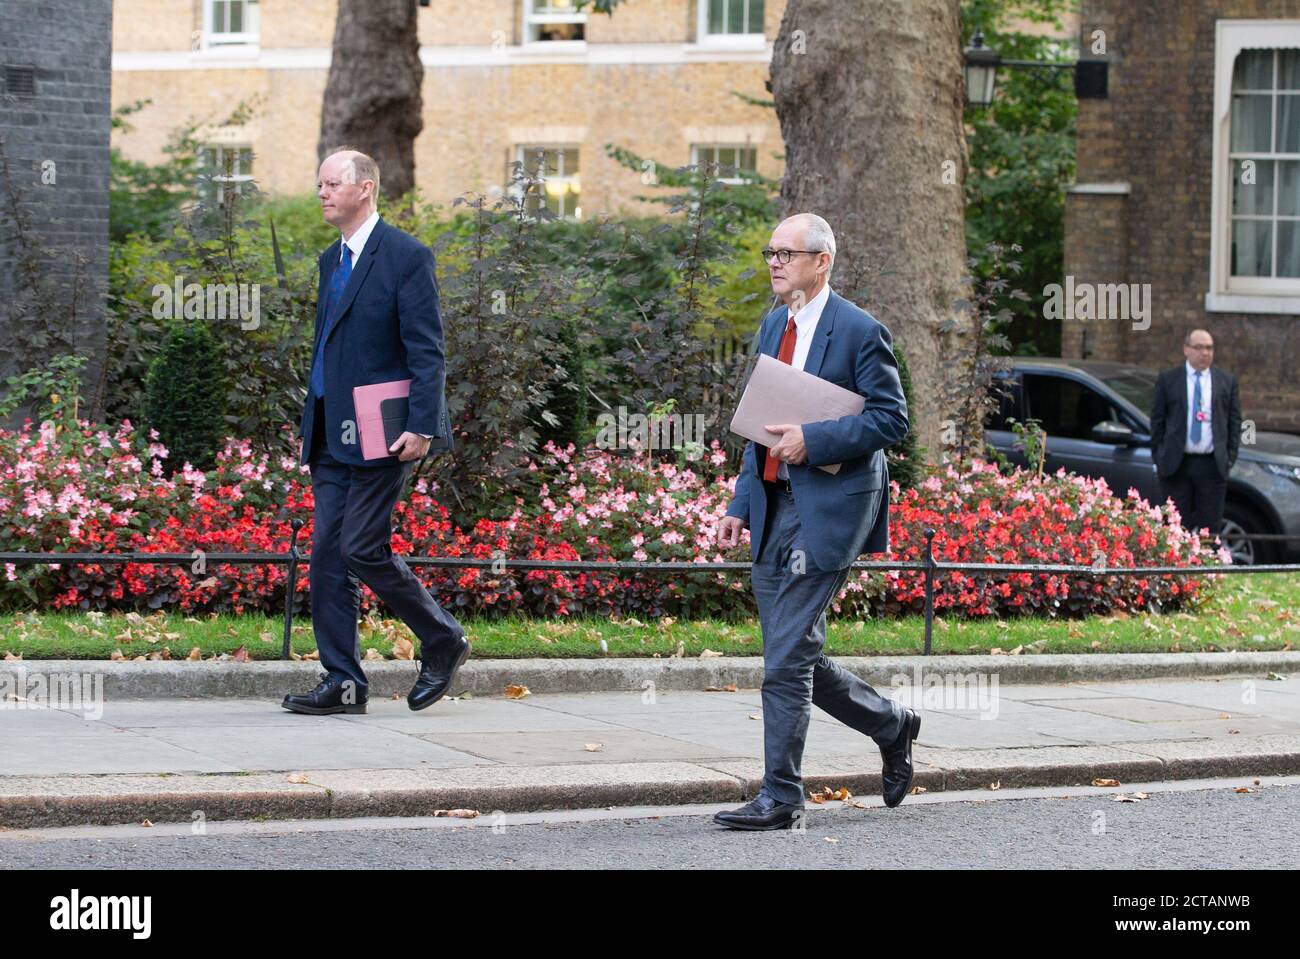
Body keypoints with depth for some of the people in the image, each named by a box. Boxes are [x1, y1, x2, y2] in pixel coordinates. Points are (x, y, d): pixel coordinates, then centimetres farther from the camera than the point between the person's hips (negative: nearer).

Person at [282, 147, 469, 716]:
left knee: (363, 550, -10)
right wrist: (313, 426, 19)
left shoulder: (405, 256, -8)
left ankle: (443, 642, 9)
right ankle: (342, 684, 7)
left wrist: (422, 427, -20)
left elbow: (427, 350, -12)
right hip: (333, 435, 8)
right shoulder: (332, 260, 17)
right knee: (328, 556, 3)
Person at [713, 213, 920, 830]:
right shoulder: (773, 326, 15)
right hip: (774, 507, 8)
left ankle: (780, 798, -2)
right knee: (795, 658, 12)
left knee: (786, 661, -10)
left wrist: (813, 439, -20)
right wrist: (740, 504, 15)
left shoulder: (860, 331, -9)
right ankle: (892, 725, 32)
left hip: (829, 507, -8)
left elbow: (891, 418, -11)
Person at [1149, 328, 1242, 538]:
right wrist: (1158, 456, 0)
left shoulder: (1227, 381, 8)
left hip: (1212, 465, 1)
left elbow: (1234, 421, 10)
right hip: (1176, 465, -1)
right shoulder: (1168, 380, 4)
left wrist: (1230, 457, 2)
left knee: (1210, 527, 2)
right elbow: (1157, 420, 6)